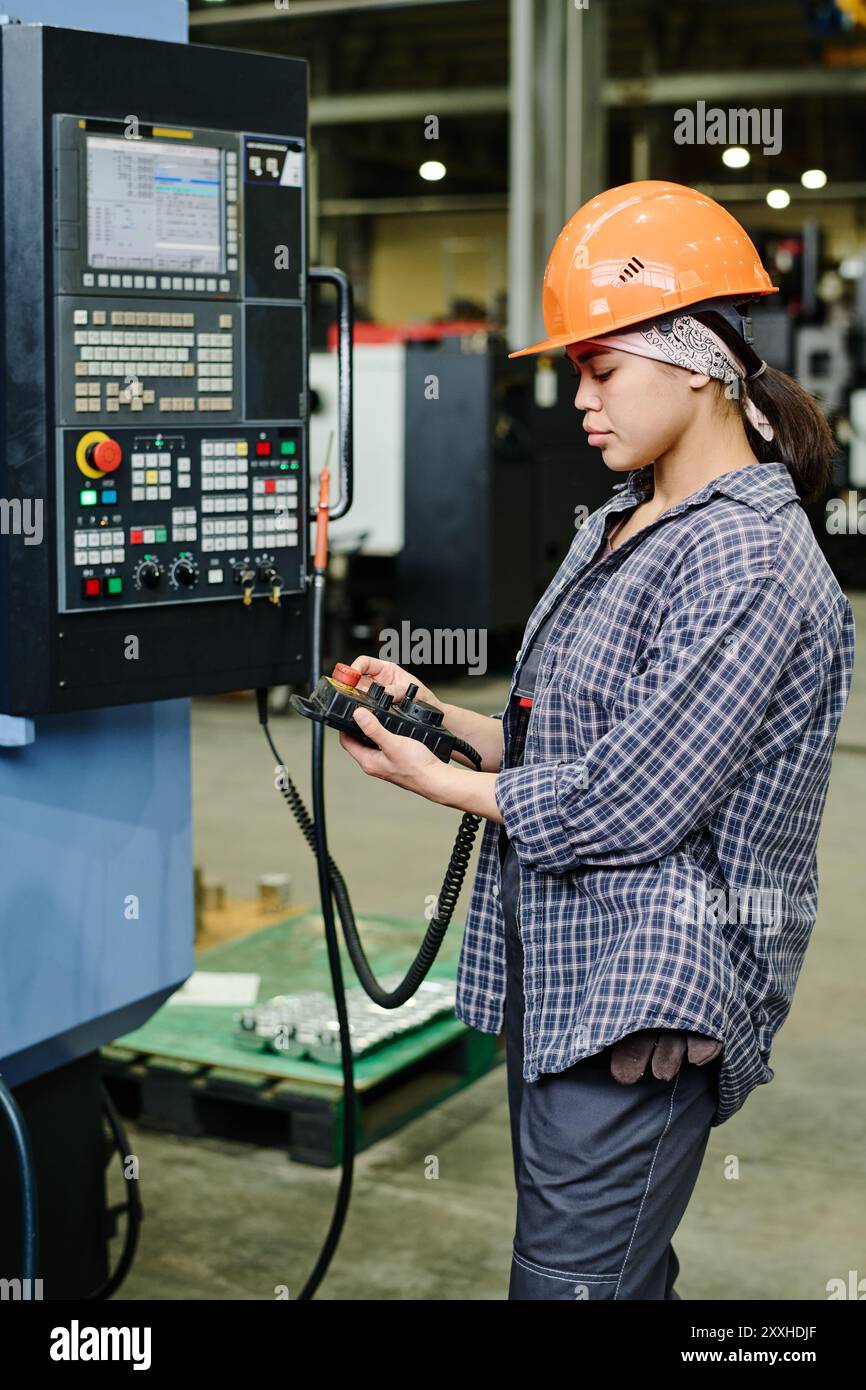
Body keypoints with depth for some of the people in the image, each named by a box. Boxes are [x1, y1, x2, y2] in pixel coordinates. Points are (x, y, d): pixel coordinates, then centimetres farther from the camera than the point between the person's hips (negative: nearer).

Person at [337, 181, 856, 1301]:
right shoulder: (620, 525, 12)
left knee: (568, 1281, -5)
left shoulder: (748, 556, -17)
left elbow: (631, 802, -20)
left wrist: (441, 781, -9)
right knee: (621, 1275, 18)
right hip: (559, 975, 9)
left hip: (644, 998, -9)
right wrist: (439, 716, 4)